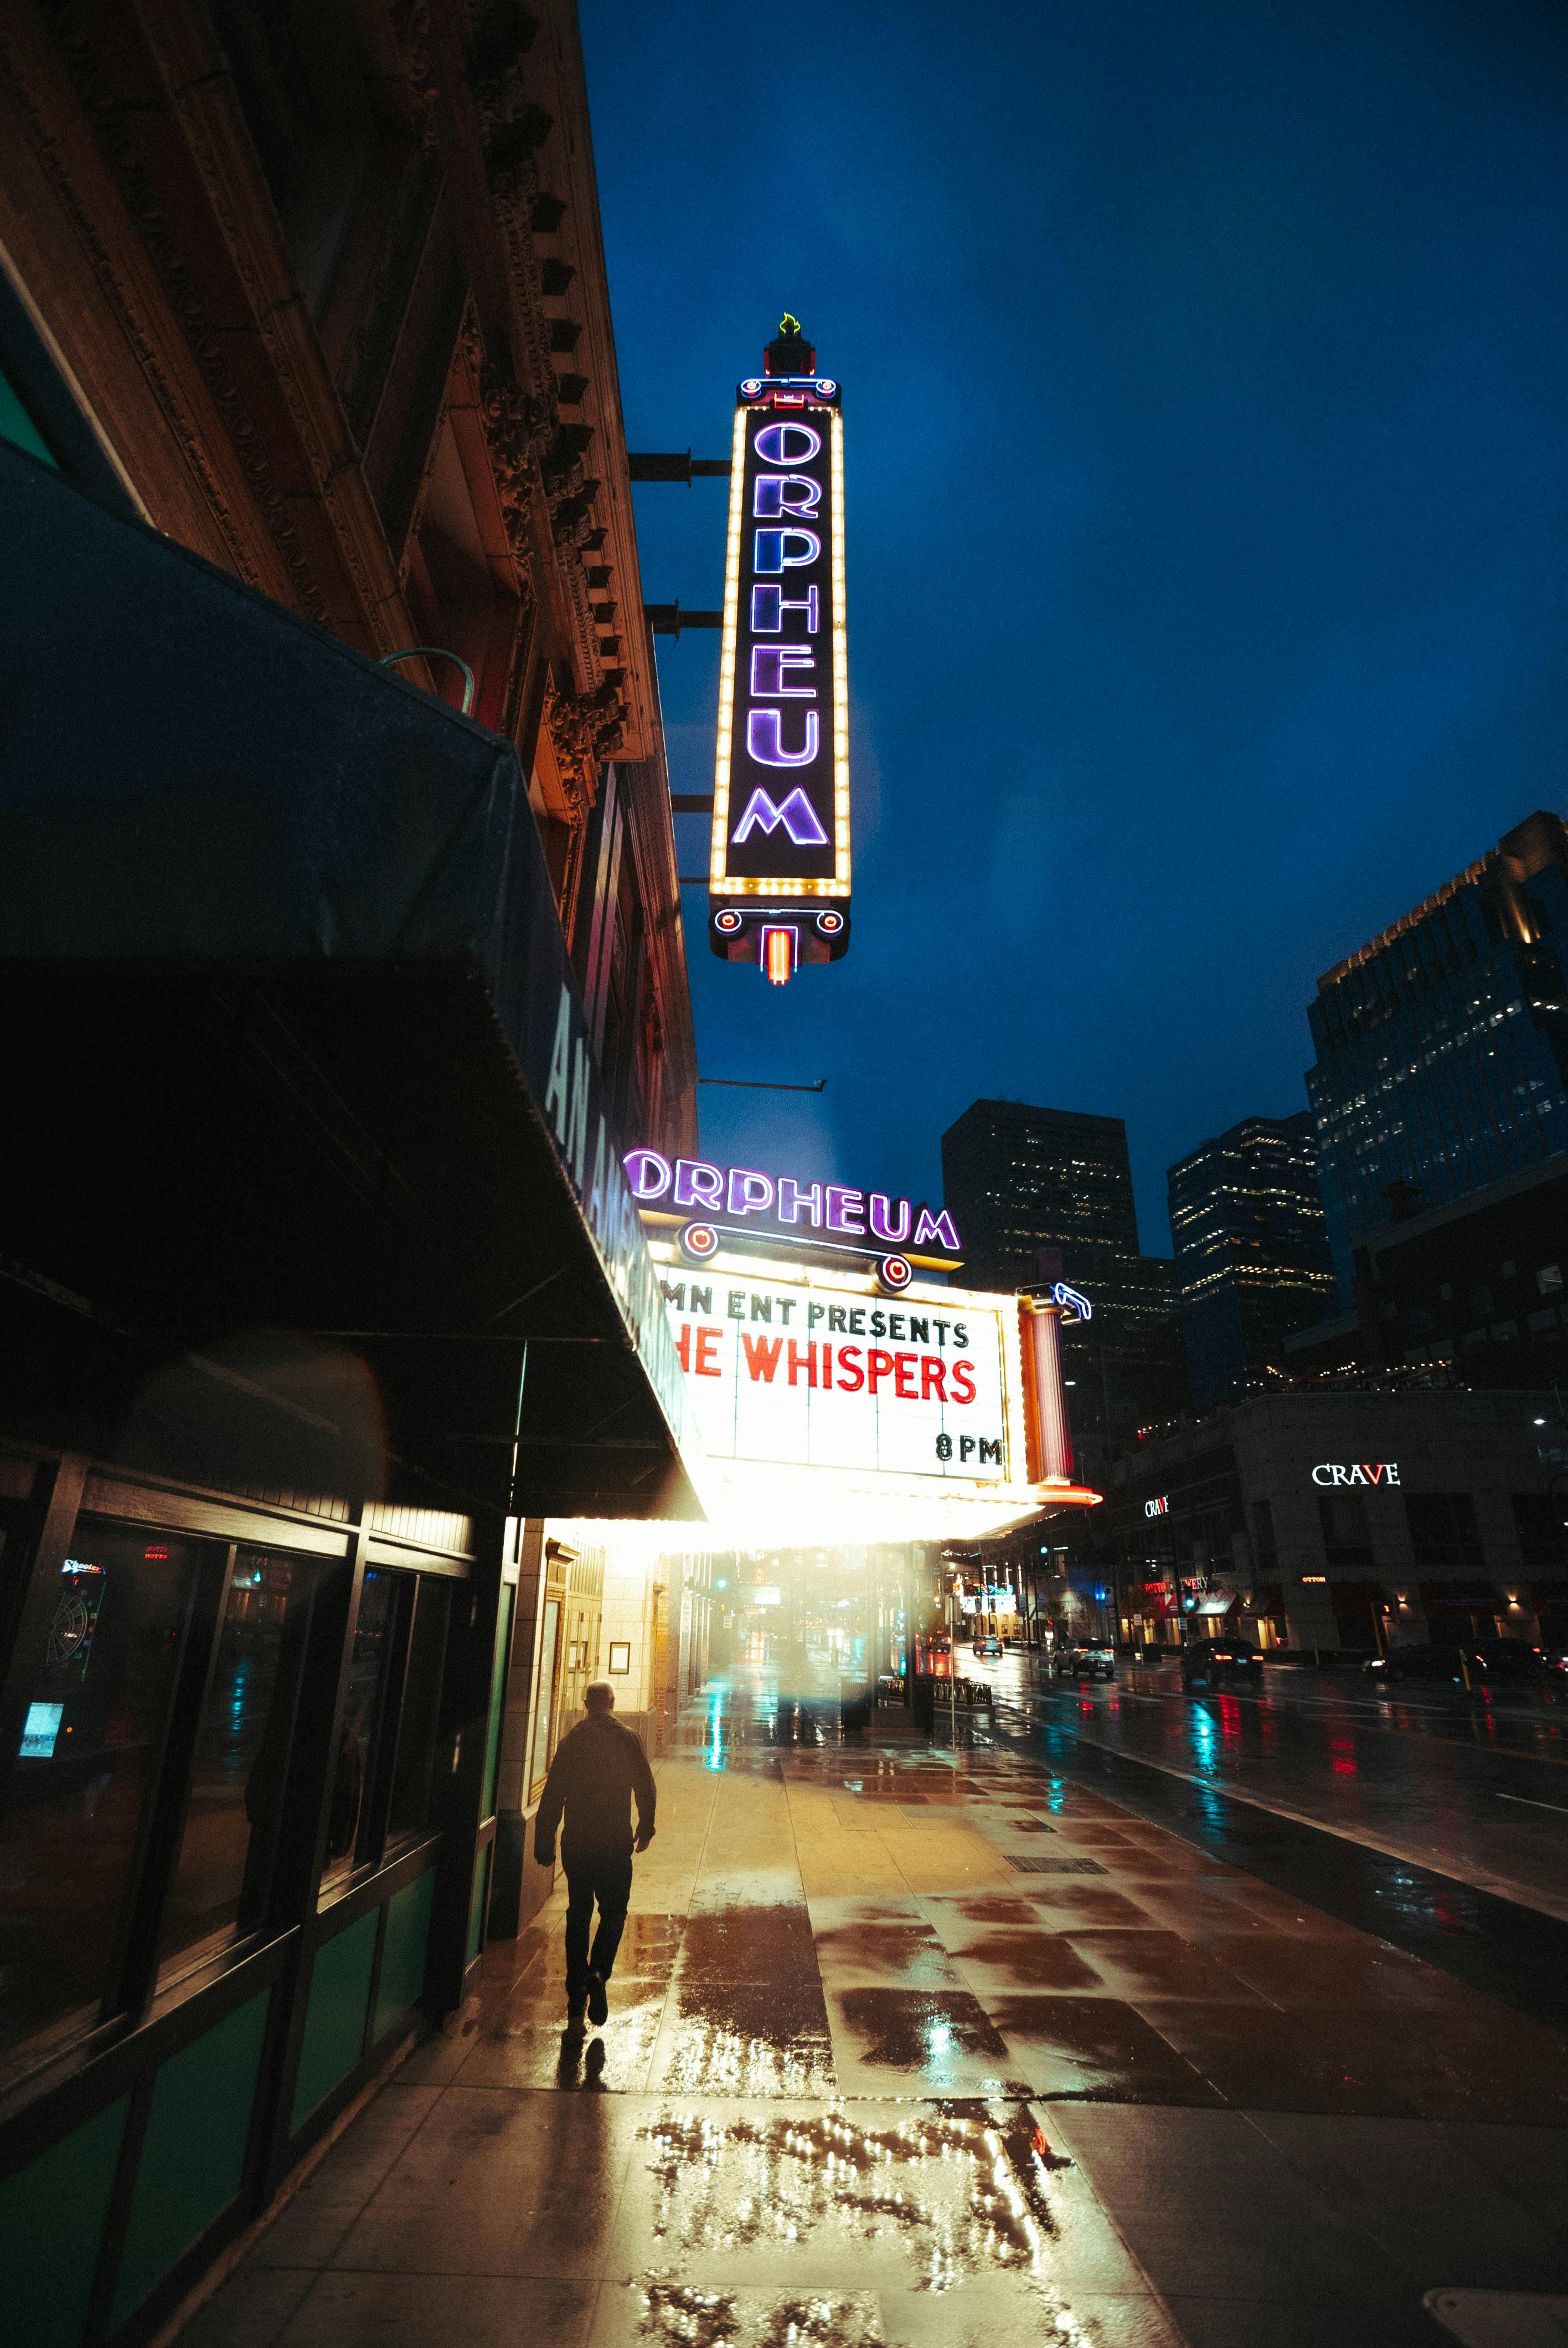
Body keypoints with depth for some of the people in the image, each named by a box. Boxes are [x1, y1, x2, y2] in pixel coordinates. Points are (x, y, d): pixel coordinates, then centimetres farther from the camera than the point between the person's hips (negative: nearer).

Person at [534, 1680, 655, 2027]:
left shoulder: (570, 1742, -1)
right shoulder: (628, 1741, -5)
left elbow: (552, 1796, 0)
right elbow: (646, 1790, 0)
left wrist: (544, 1845, 7)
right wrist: (645, 1830, 15)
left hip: (576, 1845, 2)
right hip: (615, 1845, -2)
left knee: (578, 1917, 14)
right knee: (613, 1913, 14)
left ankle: (576, 2002, 16)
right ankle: (597, 1974, -8)